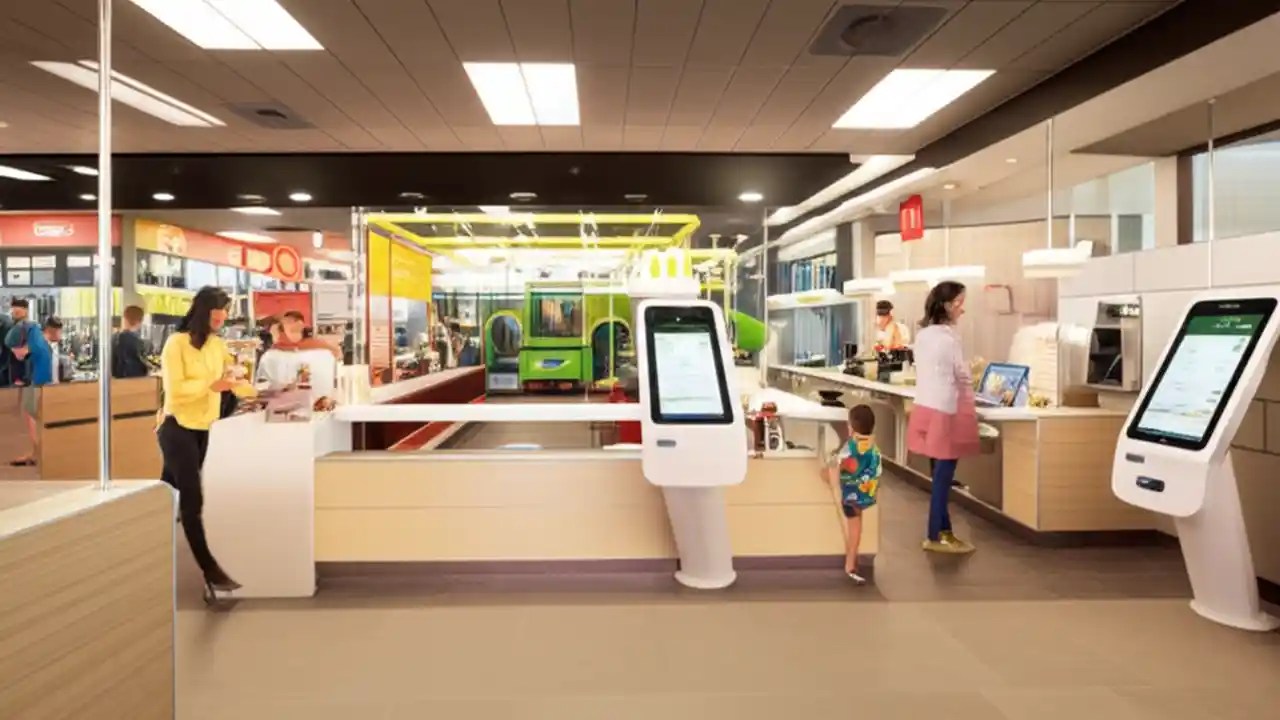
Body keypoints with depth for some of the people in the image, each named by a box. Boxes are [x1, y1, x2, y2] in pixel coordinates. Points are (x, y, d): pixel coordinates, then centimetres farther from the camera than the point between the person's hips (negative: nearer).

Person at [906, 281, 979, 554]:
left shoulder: (923, 334, 9)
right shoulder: (948, 336, -16)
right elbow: (962, 377, -6)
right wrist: (971, 402, 11)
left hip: (928, 407, 9)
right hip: (945, 412, -8)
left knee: (941, 477, 16)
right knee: (942, 478, 1)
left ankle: (944, 532, 24)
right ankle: (935, 537, 10)